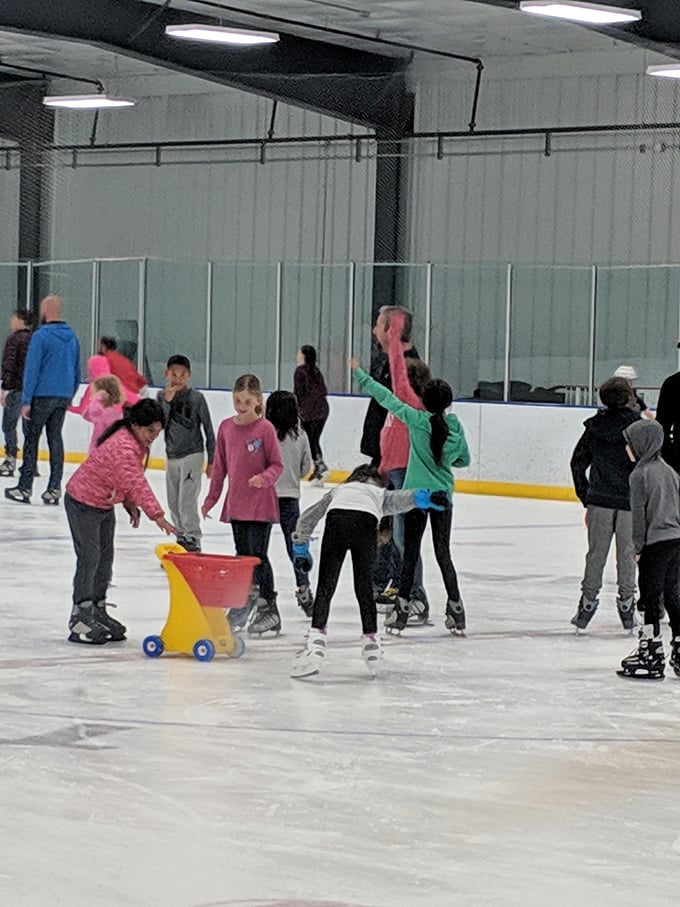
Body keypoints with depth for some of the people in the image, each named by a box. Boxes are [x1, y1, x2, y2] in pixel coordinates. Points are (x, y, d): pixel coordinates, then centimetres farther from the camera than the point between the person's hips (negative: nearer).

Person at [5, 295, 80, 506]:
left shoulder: (41, 336, -11)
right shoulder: (72, 338, 10)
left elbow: (32, 369, -14)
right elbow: (77, 371, 15)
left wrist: (26, 401, -13)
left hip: (42, 396, -6)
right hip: (63, 396, 6)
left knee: (31, 439, 0)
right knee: (55, 438, 8)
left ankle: (24, 488, -1)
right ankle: (54, 489, 5)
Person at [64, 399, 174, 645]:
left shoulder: (136, 442, 0)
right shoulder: (122, 447, -32)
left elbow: (133, 480, 11)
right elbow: (137, 483, -39)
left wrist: (130, 504, 0)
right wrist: (157, 515, -44)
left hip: (105, 504, 10)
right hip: (83, 503, -10)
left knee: (105, 559, 13)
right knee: (89, 557, -10)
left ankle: (98, 611, 23)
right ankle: (80, 618, -6)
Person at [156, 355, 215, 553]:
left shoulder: (196, 398, -9)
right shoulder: (162, 396, 2)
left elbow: (208, 429, -4)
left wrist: (211, 460, -3)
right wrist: (167, 402, -20)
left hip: (192, 454, -5)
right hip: (172, 456, 5)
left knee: (187, 501, -12)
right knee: (173, 503, 11)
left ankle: (193, 540, -7)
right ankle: (181, 539, 23)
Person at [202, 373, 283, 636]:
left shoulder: (265, 428, -9)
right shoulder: (226, 427, 6)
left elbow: (277, 464, -6)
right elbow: (220, 466, 14)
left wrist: (264, 478, -26)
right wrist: (211, 497, 15)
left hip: (261, 504, -5)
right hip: (236, 503, 5)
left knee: (258, 555, -6)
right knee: (242, 554, 13)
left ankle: (269, 610, 0)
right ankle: (242, 604, 22)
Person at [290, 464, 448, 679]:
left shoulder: (339, 490, 43)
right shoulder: (380, 493, 38)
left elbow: (306, 518, 40)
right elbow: (402, 499, 16)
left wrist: (301, 549, 46)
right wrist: (427, 498, -1)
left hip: (336, 519, 0)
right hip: (365, 523, 0)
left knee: (325, 587, 1)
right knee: (364, 587, 16)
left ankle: (315, 642, -10)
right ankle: (370, 641, 17)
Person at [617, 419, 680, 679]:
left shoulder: (639, 474, -10)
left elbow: (639, 513, -11)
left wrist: (638, 547, -6)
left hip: (655, 543, -7)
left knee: (651, 598, -1)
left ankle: (652, 655, 0)